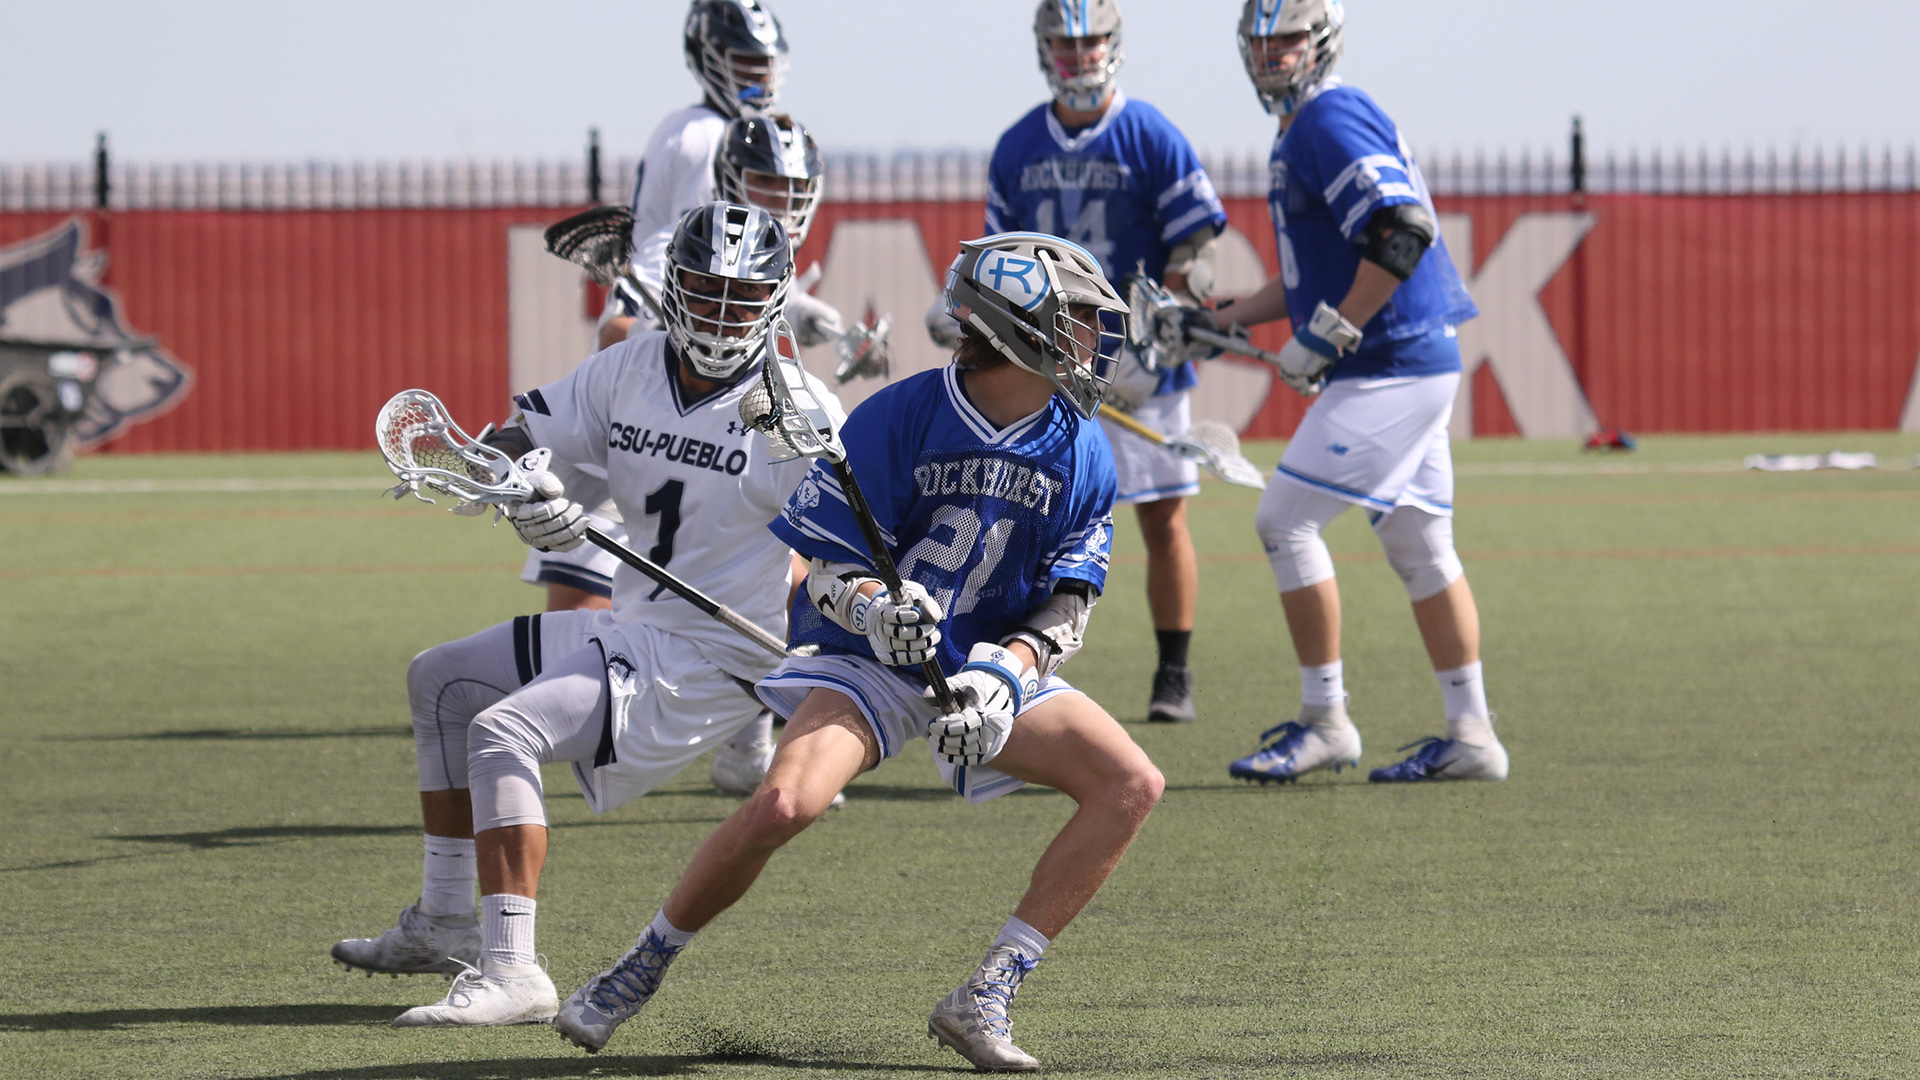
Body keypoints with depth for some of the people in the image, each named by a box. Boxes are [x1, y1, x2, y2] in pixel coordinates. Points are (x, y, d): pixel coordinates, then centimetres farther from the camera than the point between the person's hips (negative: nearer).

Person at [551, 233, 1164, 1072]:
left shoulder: (1082, 455, -4)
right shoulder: (899, 419, -16)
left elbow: (1068, 608, -4)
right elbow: (828, 565, -12)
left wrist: (1005, 672, -23)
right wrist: (874, 609, -34)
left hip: (994, 666, 5)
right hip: (869, 660, -5)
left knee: (1131, 784, -17)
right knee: (783, 805, -31)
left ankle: (983, 1001, -14)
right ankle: (639, 971, -6)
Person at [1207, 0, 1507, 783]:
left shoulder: (1330, 121, -13)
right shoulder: (1301, 132, 18)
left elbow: (1403, 233, -25)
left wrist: (1326, 337, -21)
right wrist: (1223, 321, 18)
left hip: (1390, 369, -10)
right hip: (1418, 367, 10)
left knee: (1286, 520, -7)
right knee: (1418, 545, 11)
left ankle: (1325, 722, -3)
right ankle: (1470, 736, 12)